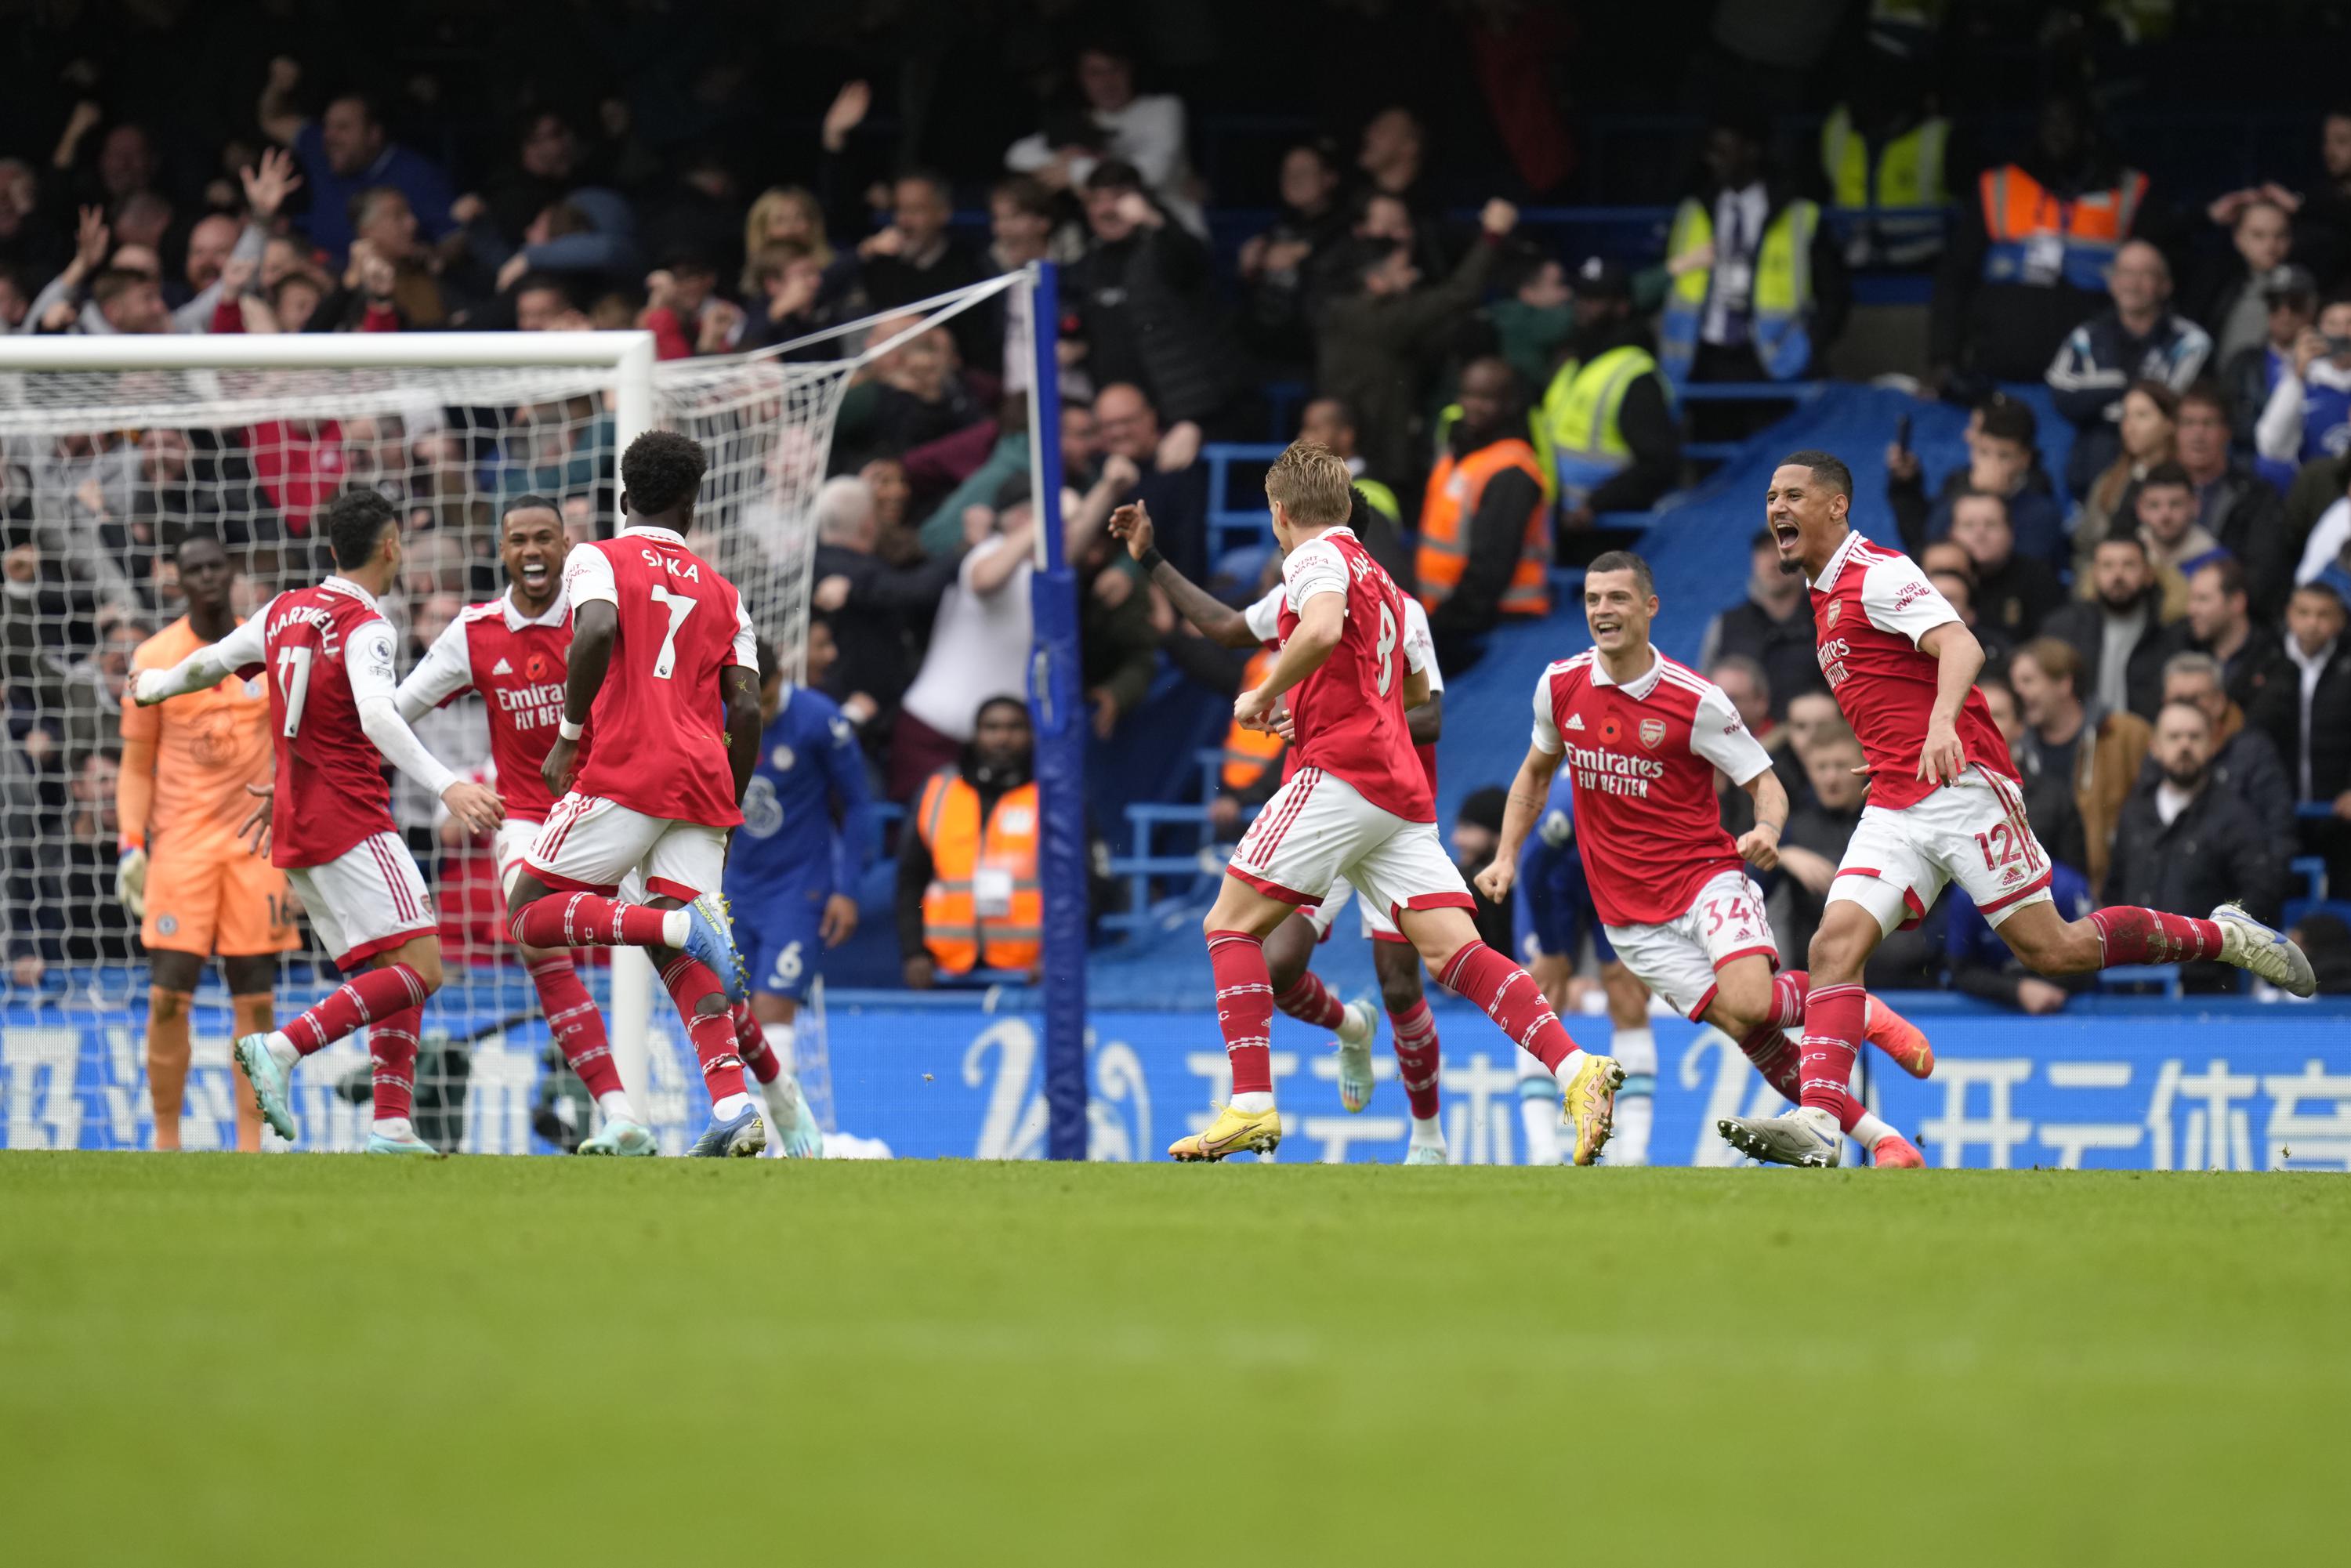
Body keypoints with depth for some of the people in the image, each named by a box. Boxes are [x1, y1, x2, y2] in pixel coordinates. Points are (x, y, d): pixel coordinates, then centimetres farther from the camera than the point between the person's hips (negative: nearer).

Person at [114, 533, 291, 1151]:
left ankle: (250, 1146, 4)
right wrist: (131, 845, -5)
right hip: (179, 844, -1)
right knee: (168, 996, -8)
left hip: (256, 845, 1)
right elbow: (136, 764, 6)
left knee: (255, 1000, 0)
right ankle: (166, 1142, 2)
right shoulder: (154, 659, 2)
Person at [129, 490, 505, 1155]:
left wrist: (155, 687, 47)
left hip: (294, 827, 9)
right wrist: (446, 785, -38)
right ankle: (282, 1048, -24)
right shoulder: (365, 626, -11)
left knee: (396, 975, 9)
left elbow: (207, 664, 26)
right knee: (419, 968, -14)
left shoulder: (284, 612, 12)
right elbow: (378, 716, -28)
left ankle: (392, 1125, -3)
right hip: (350, 820, -9)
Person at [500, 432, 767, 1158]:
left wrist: (569, 736, -7)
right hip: (703, 777, 5)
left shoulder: (596, 559, 7)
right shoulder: (719, 591, 20)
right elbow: (746, 708, 12)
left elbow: (598, 632, -16)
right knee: (679, 959, 7)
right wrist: (728, 813, 20)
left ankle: (678, 925, -21)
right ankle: (734, 1104, -15)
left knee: (530, 913, 3)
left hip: (624, 770, -5)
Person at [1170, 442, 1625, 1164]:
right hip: (1401, 789, 8)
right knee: (1453, 953, -4)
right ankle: (1574, 1068, -23)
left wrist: (1266, 695, -10)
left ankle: (1252, 1105, -12)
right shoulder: (1379, 578, 26)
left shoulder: (1317, 557, -1)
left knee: (1231, 922, -1)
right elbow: (1416, 686, 39)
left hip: (1341, 773, -8)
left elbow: (1323, 630, -24)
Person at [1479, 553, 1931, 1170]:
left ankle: (1862, 1010, 4)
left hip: (1706, 876, -3)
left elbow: (1765, 781, -4)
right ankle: (1880, 1137, -3)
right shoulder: (1560, 686, 2)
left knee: (1751, 1002, -28)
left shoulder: (1696, 701, -10)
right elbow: (1536, 772, 19)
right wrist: (1506, 858, 10)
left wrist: (1767, 829, -25)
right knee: (1746, 1029, -11)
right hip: (1632, 919, 3)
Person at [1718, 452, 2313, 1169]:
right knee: (1834, 944, -12)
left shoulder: (1876, 574, -8)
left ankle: (2223, 935, 9)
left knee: (2053, 949, -9)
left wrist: (1942, 722, -39)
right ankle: (1817, 1123, -23)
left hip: (1961, 784, -8)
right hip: (1894, 807, 8)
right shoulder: (1826, 596, 20)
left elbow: (1960, 646, -23)